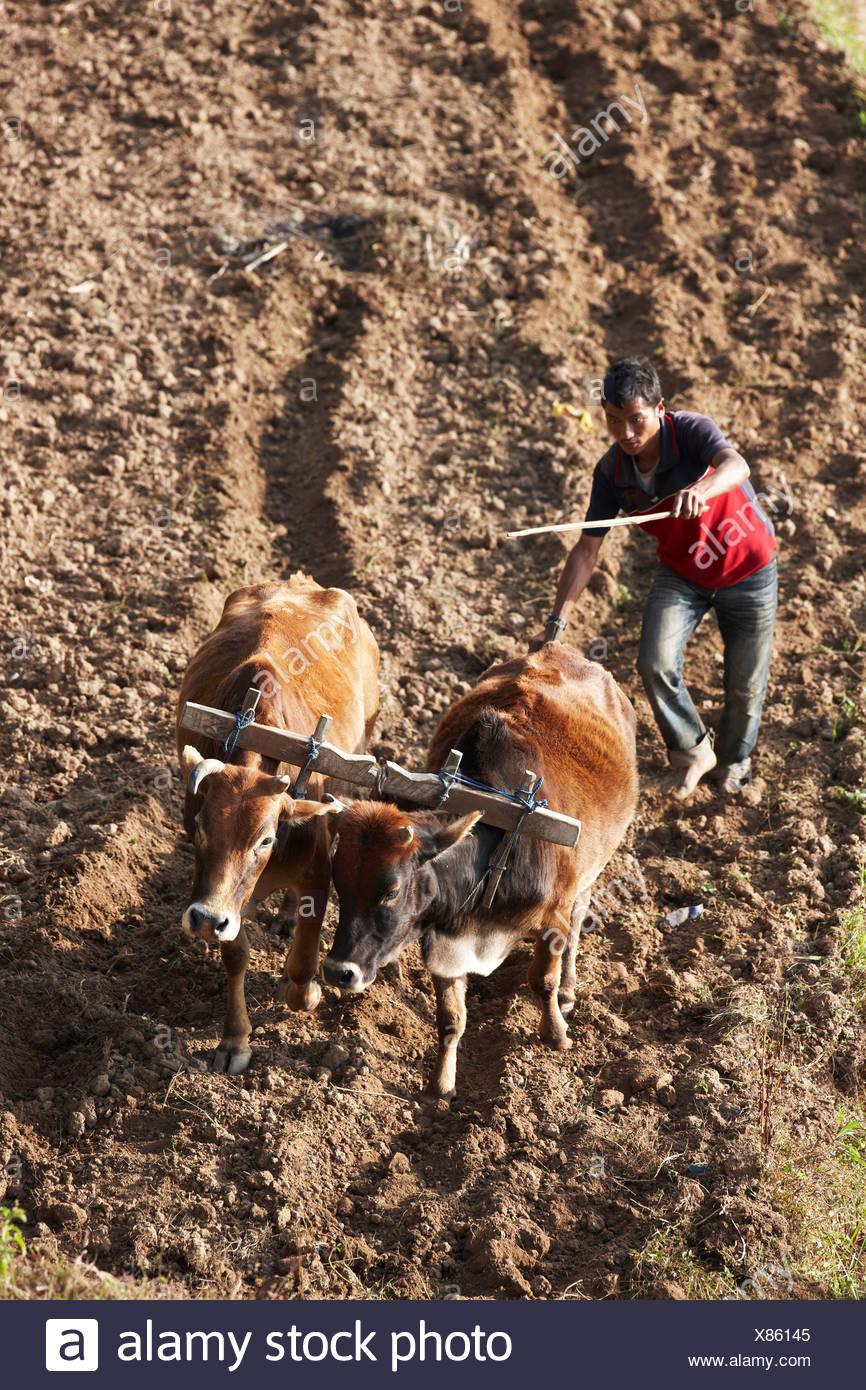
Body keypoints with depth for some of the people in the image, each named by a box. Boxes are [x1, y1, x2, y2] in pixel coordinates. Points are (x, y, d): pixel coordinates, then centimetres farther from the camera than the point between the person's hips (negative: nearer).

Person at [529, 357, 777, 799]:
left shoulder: (691, 431, -27)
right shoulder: (611, 473, -14)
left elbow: (735, 464, -49)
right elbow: (587, 550, -9)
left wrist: (700, 490, -71)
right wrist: (557, 620, -14)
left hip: (747, 570, -3)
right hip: (682, 573, 3)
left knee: (745, 684, 7)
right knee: (654, 662, -19)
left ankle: (734, 759, 39)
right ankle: (693, 751, 7)